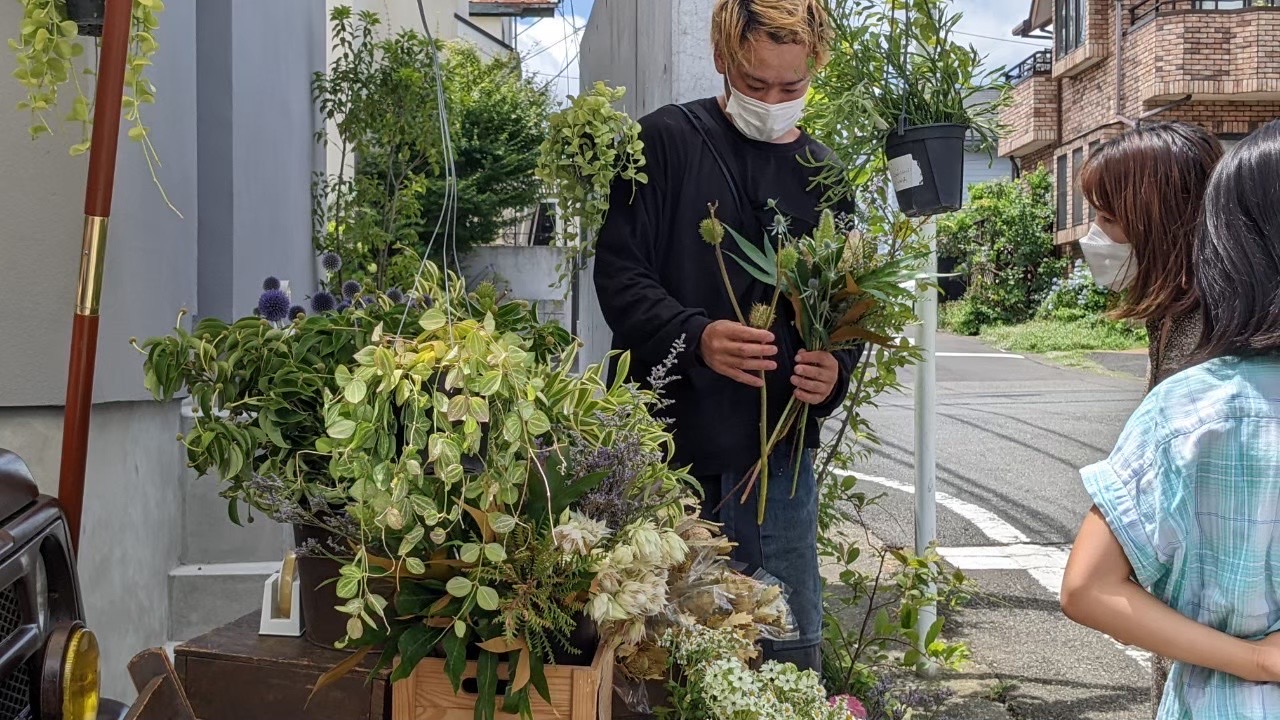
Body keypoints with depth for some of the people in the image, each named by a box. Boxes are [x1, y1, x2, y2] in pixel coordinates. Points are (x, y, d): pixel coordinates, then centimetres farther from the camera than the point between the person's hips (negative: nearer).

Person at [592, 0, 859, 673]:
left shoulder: (822, 174, 11)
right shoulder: (668, 141, -2)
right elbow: (619, 274, -7)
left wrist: (836, 368, -7)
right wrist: (695, 336, -25)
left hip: (780, 456, 3)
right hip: (669, 447, -3)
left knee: (793, 655, 10)